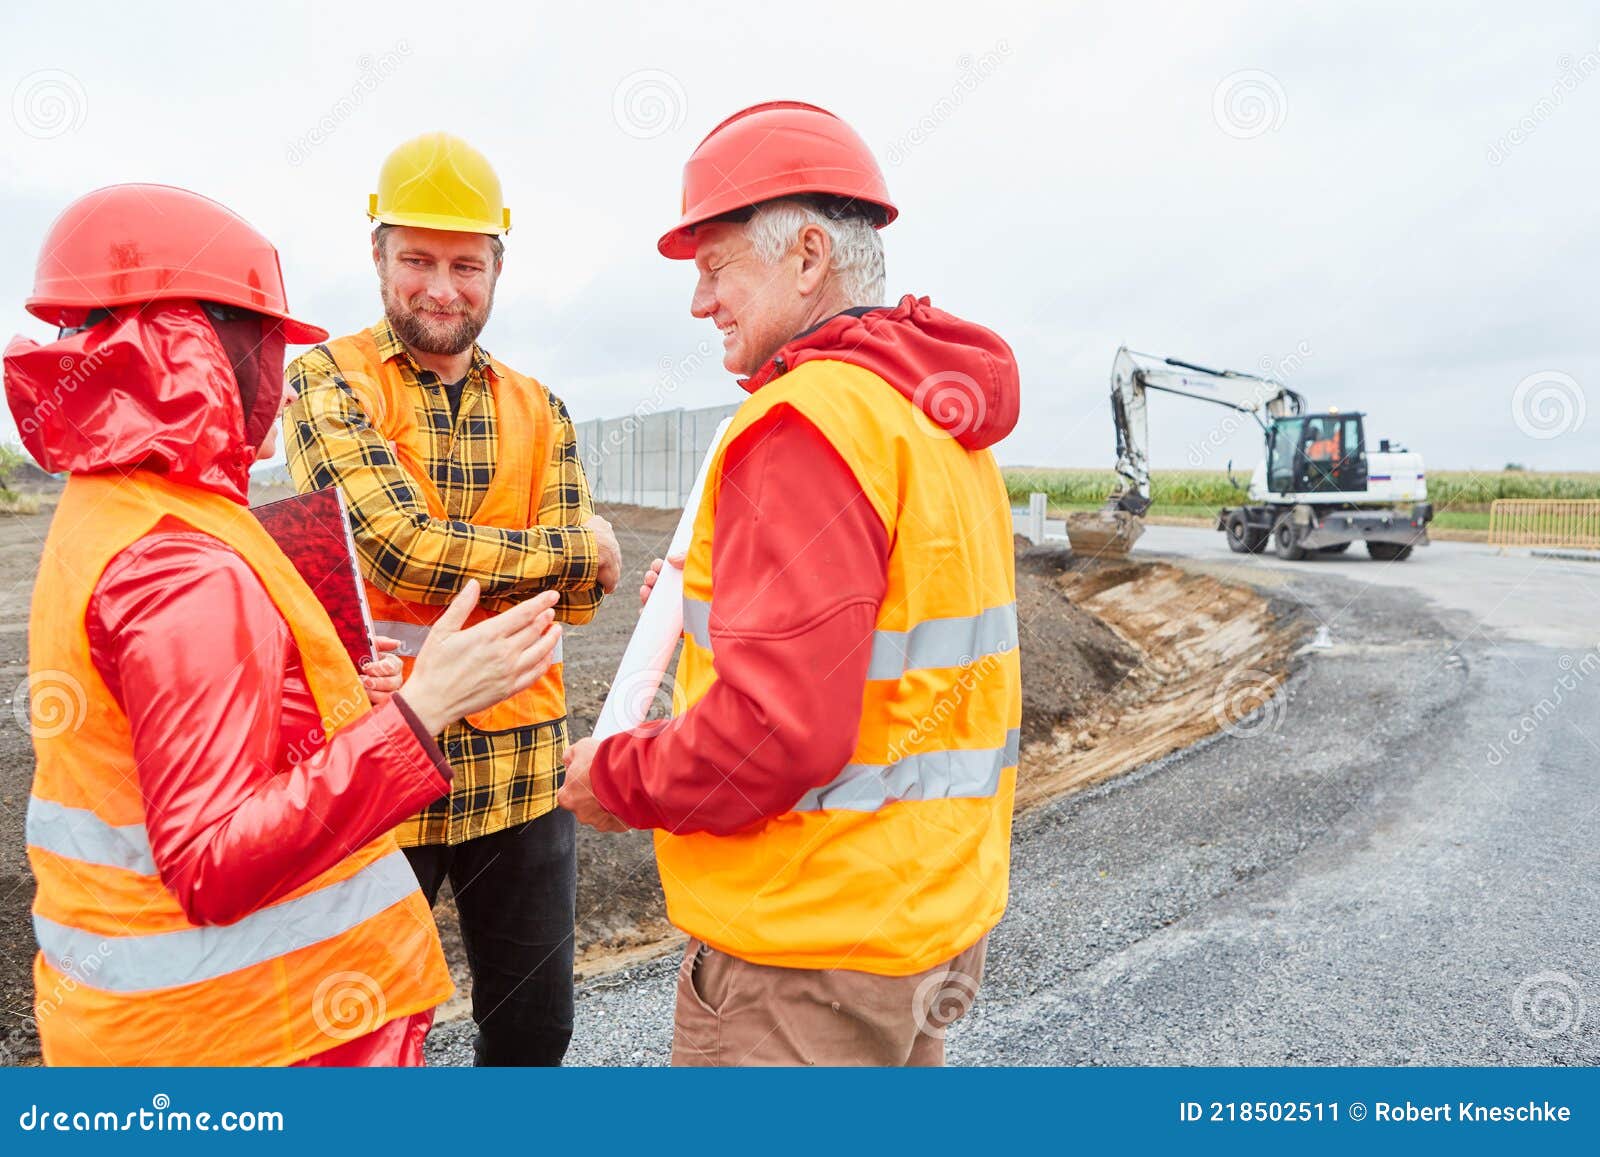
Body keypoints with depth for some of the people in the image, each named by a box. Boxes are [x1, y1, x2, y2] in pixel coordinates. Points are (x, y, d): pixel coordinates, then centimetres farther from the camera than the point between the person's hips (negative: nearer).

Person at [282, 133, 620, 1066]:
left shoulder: (539, 412, 8)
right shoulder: (328, 382, -4)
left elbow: (577, 598, -1)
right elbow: (401, 549, -19)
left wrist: (442, 555, -16)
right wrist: (579, 545, -9)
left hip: (521, 767, 4)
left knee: (536, 1030, 18)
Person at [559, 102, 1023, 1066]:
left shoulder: (808, 417, -21)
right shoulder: (943, 415, 9)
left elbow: (780, 729, -28)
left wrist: (615, 780, -11)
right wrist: (717, 607, 10)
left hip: (806, 951, -9)